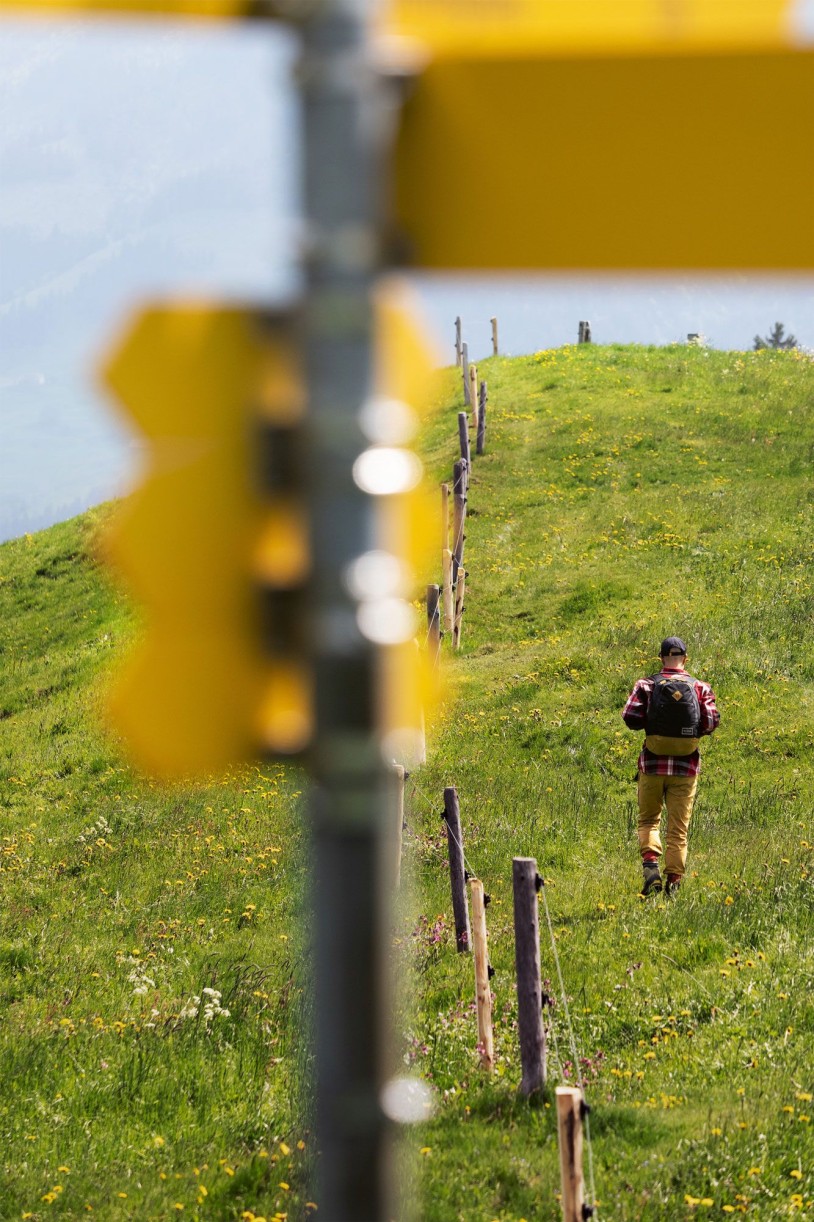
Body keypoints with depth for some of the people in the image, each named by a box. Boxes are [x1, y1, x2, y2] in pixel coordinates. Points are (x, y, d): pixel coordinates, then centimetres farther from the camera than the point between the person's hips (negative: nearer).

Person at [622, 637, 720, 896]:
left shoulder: (647, 685, -2)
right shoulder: (700, 688, 0)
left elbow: (630, 716, -12)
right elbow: (712, 720, -9)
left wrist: (649, 724, 8)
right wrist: (694, 729, 11)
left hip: (653, 765, 0)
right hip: (686, 767, 0)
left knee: (648, 821, 14)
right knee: (678, 829, 8)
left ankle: (650, 863, -10)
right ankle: (674, 880, 4)